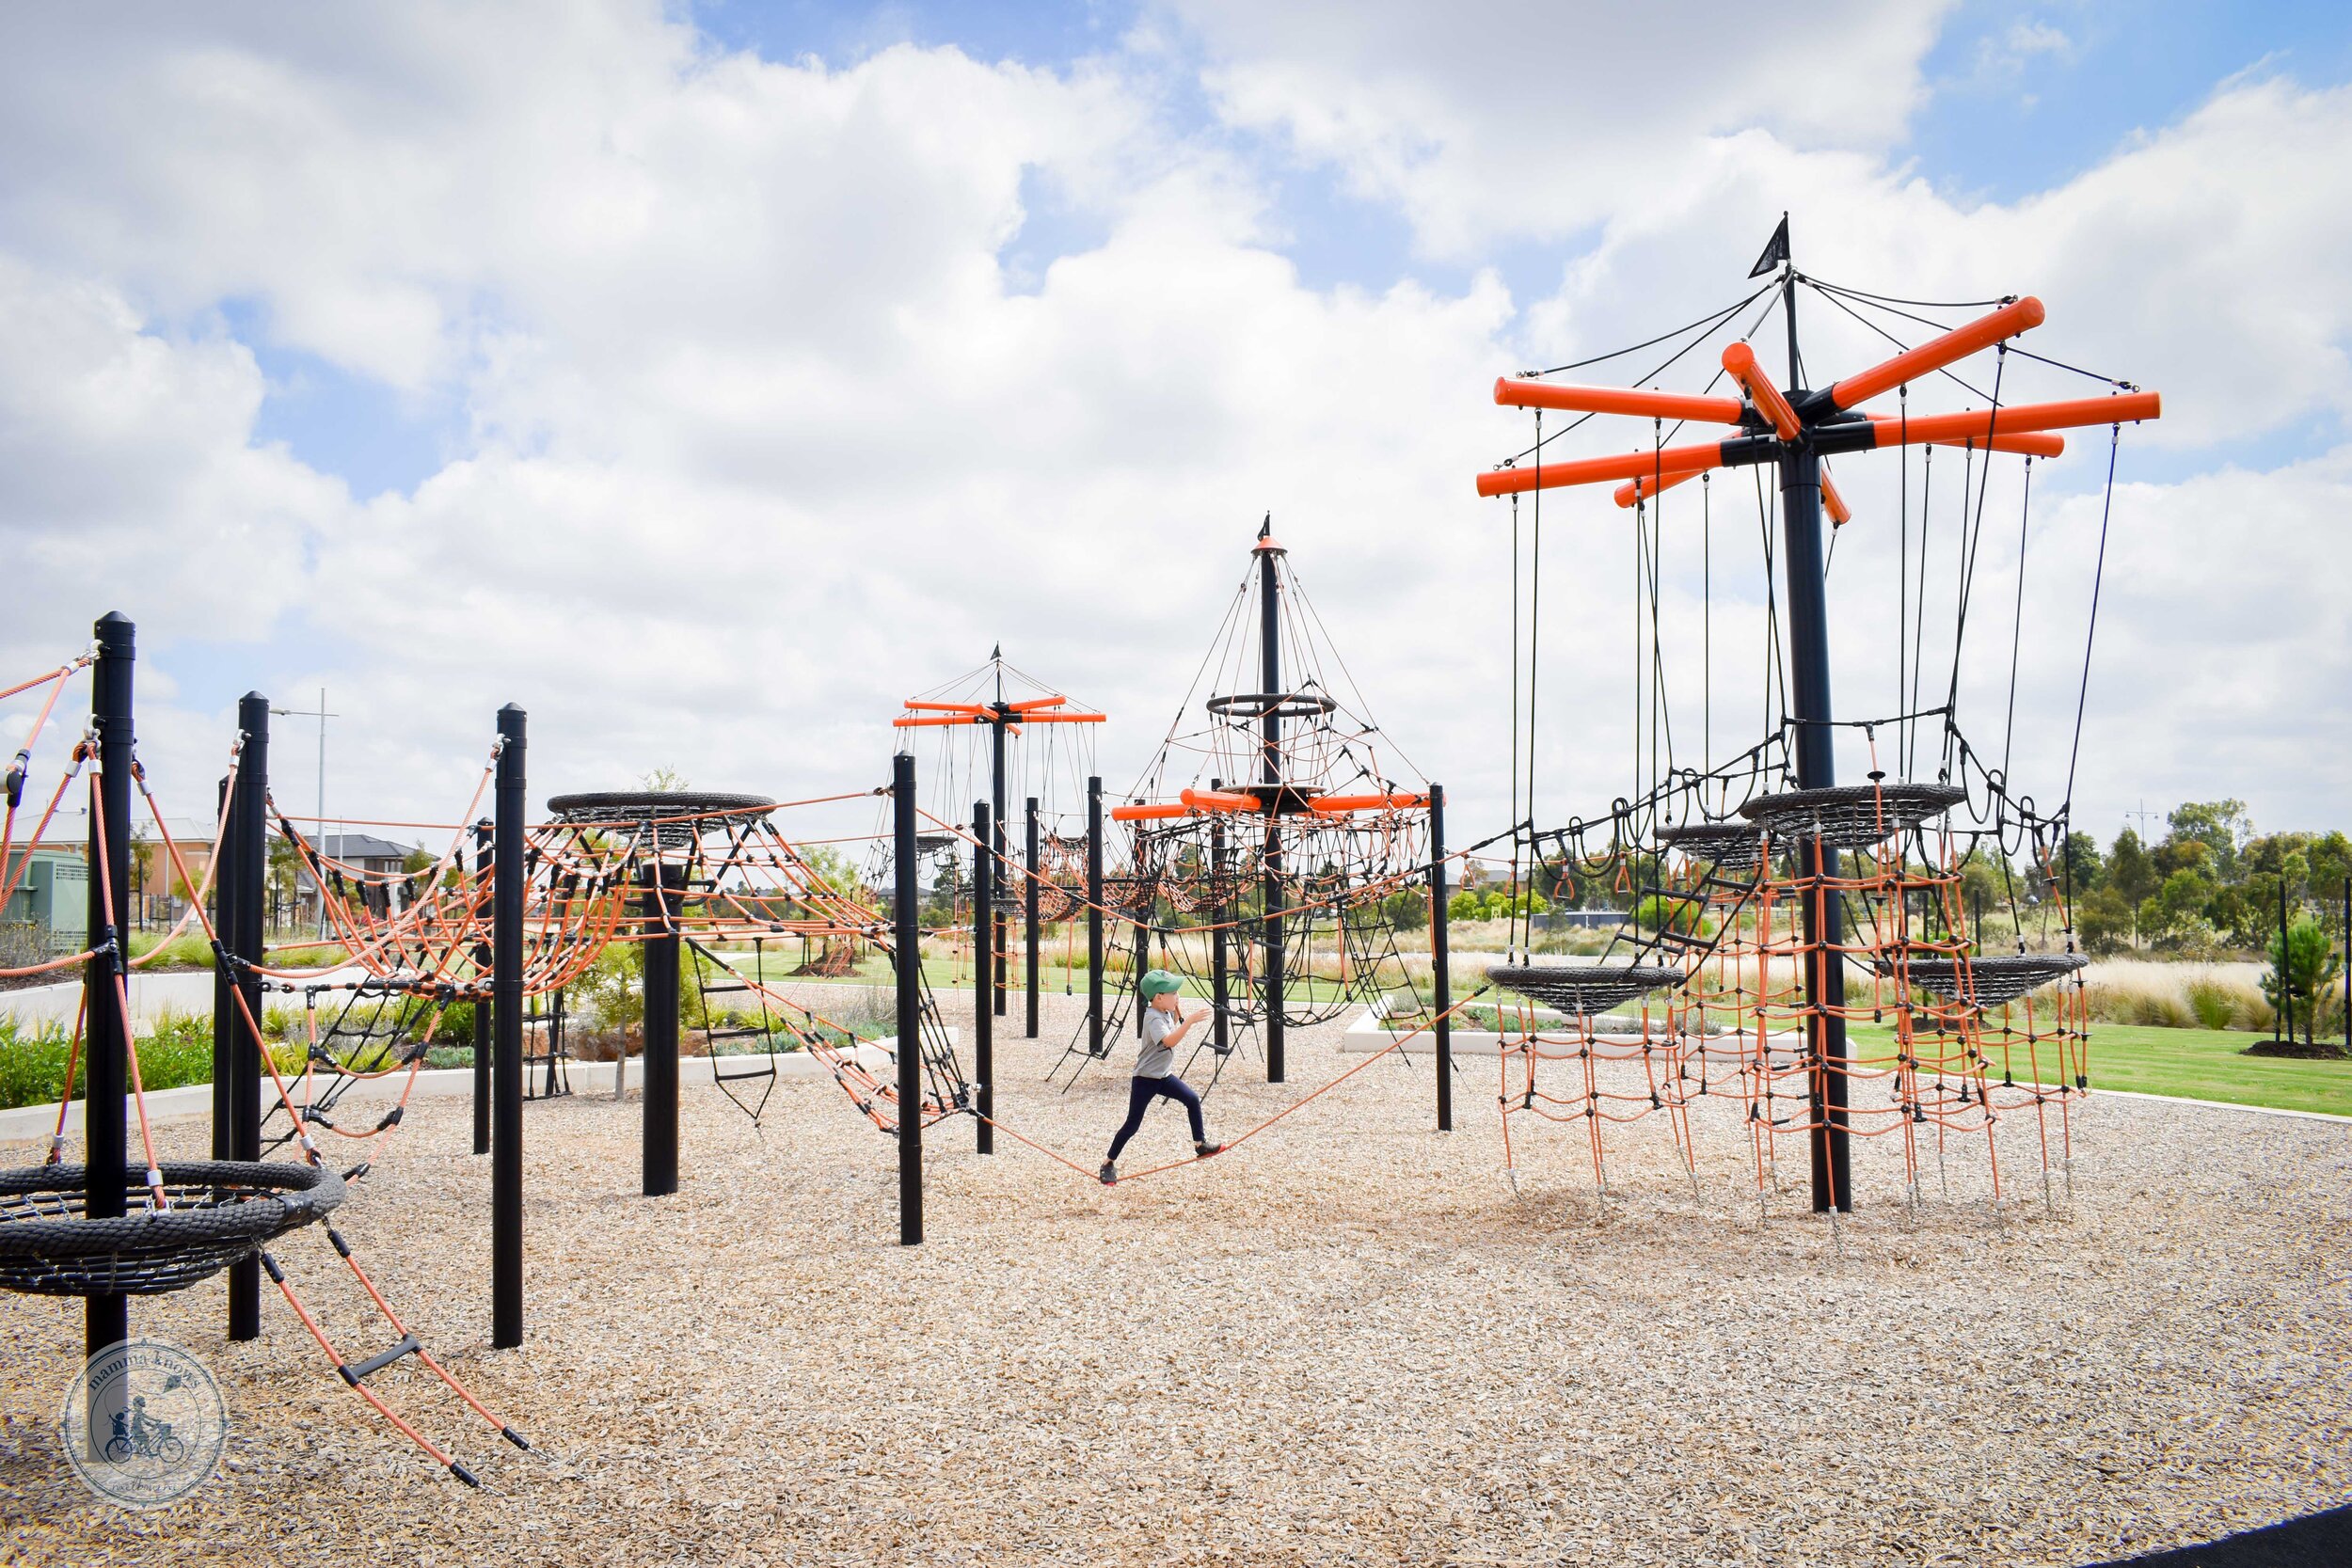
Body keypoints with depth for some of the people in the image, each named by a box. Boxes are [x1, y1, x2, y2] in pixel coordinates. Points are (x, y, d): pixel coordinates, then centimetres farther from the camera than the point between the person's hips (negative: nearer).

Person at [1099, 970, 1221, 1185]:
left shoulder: (1166, 1013, 4)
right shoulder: (1154, 1018, -24)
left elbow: (1175, 1034, 19)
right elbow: (1169, 1041, -40)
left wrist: (1178, 1013, 3)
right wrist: (1190, 1020, -46)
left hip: (1163, 1076, 8)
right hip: (1145, 1079, -8)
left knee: (1192, 1099, -1)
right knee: (1132, 1124, -2)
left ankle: (1200, 1145, 9)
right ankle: (1109, 1163, 9)